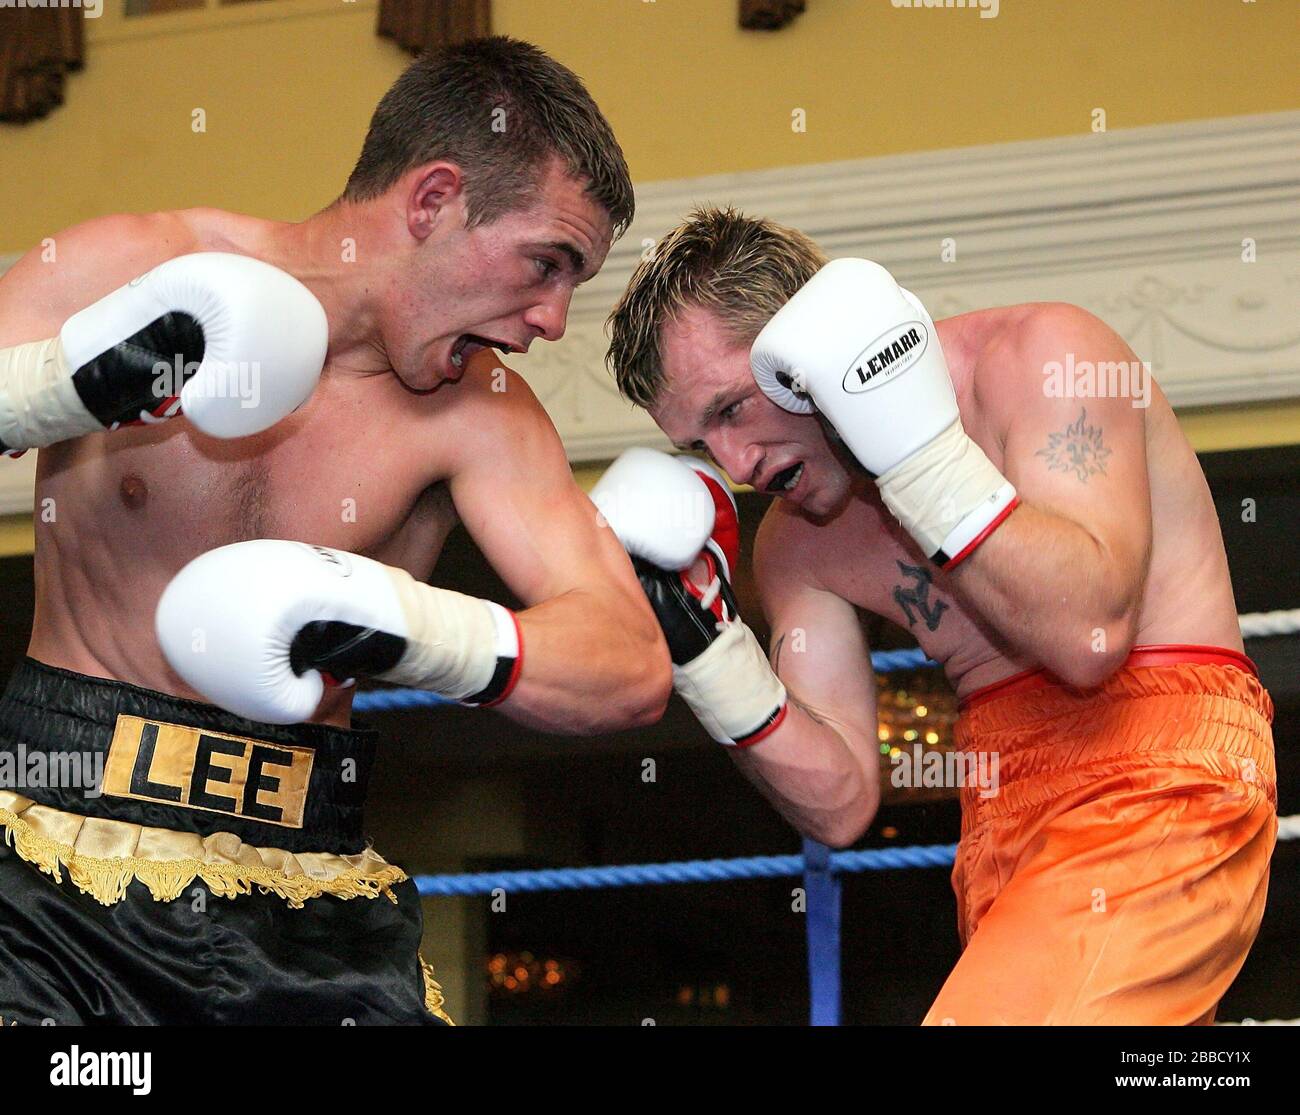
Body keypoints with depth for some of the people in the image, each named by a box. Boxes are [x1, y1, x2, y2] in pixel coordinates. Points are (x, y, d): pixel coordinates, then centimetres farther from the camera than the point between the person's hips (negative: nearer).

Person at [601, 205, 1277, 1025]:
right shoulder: (795, 548, 11)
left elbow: (1087, 634, -20)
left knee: (995, 1019, -26)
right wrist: (709, 650, -3)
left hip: (1158, 766, -7)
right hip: (1004, 820, 8)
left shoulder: (1040, 353, -7)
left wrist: (918, 445, -20)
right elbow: (840, 803, 8)